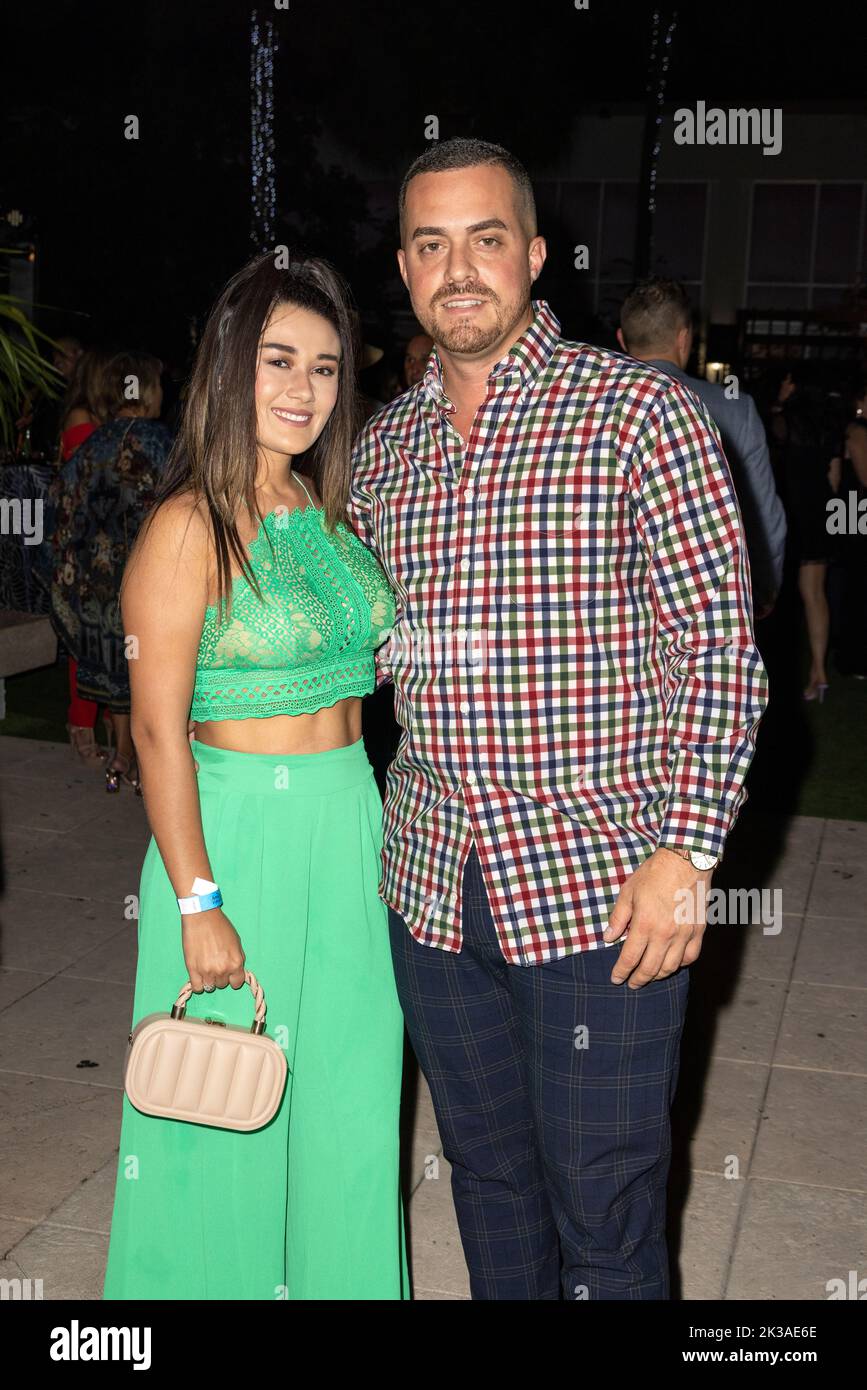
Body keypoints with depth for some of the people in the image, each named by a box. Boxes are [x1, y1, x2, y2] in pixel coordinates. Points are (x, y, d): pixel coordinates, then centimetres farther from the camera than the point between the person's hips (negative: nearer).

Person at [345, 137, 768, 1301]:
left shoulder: (638, 412, -7)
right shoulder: (383, 444, 9)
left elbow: (718, 646, -10)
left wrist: (687, 853, -17)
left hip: (598, 886, -5)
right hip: (433, 885, 5)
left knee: (606, 1210, 7)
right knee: (489, 1175, 20)